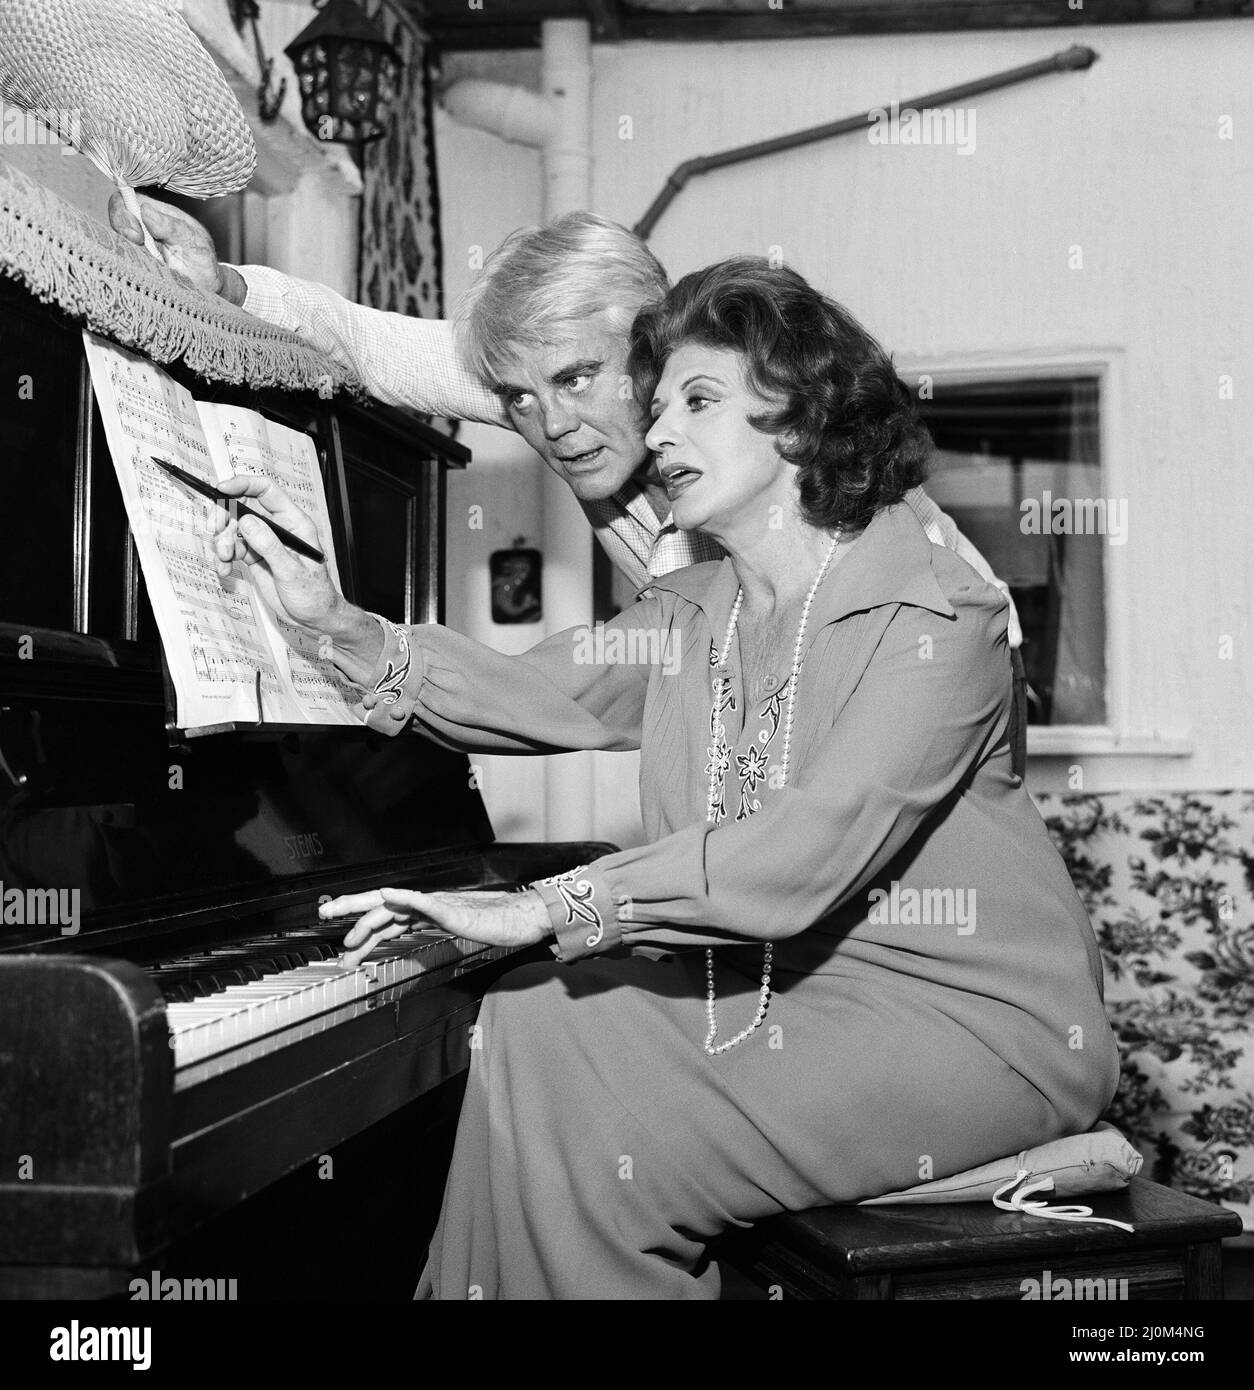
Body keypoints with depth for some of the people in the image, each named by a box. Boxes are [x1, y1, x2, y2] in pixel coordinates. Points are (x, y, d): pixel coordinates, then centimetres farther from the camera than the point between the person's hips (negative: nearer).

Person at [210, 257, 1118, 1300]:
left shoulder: (933, 616, -16)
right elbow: (530, 696, 0)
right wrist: (339, 623, -12)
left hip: (971, 1016, -7)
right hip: (772, 986, 7)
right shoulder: (690, 618, 10)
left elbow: (810, 846, -28)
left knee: (608, 1155, -20)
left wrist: (542, 910, -31)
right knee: (530, 1026, -8)